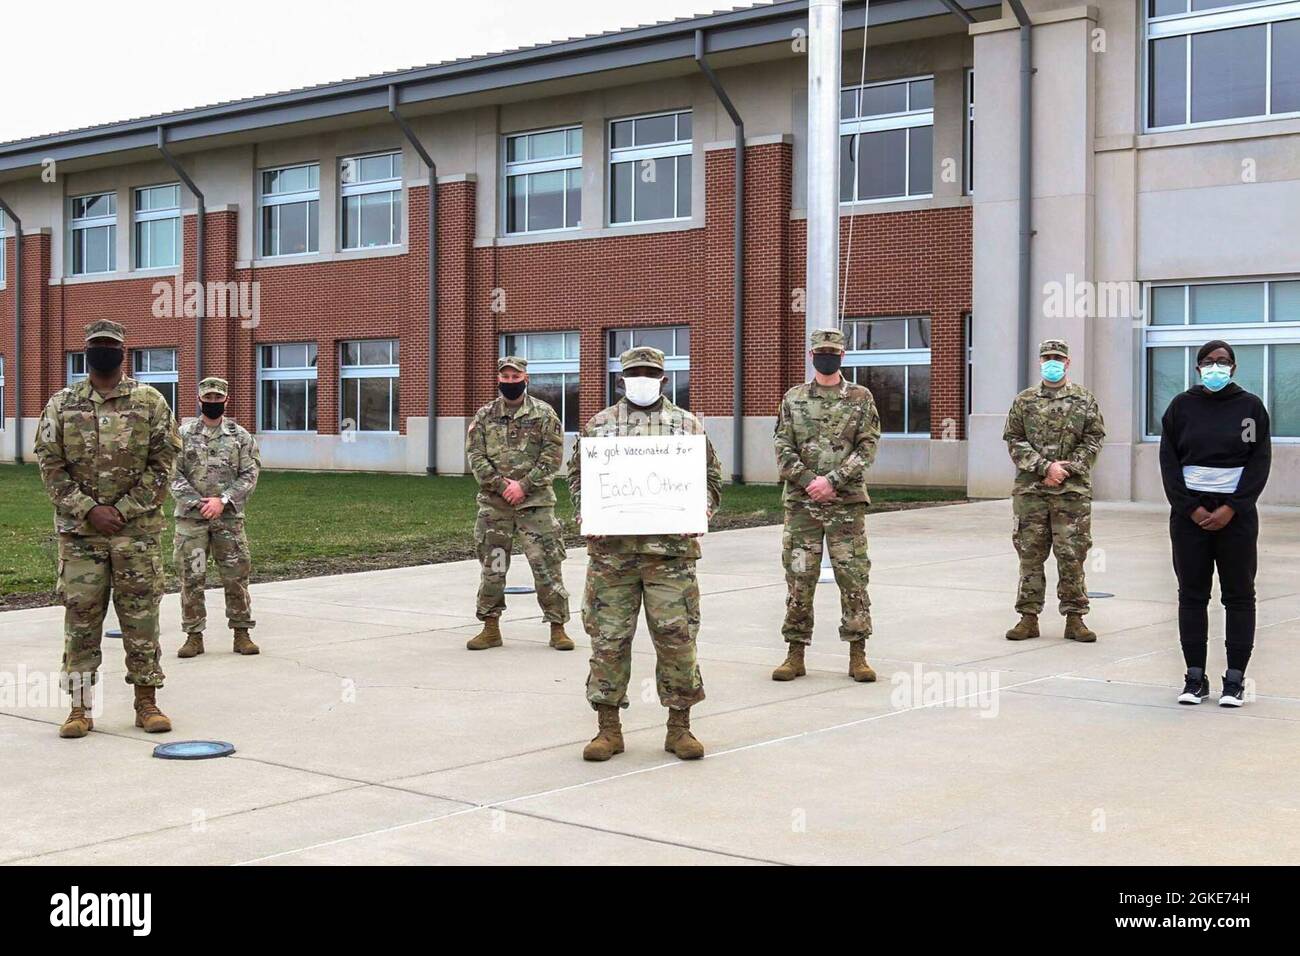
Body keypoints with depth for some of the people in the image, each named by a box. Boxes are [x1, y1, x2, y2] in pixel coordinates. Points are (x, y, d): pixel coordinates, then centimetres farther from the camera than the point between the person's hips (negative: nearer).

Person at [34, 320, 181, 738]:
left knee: (141, 616, 3)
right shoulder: (61, 405, 4)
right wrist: (90, 511, -11)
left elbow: (162, 464, -2)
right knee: (80, 618, 3)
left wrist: (122, 510, -10)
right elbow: (51, 466, 0)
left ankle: (147, 701, 12)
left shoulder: (150, 402, 1)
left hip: (138, 529, -1)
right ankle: (80, 707, 10)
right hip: (79, 530, 1)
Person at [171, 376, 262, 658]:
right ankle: (194, 635, 9)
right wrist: (196, 502, -11)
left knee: (236, 576, 2)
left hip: (228, 517, 0)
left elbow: (250, 474, 0)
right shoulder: (183, 434, 5)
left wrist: (222, 500, -11)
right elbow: (174, 475, 0)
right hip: (190, 517, 0)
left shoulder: (240, 436, 5)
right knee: (191, 578, 1)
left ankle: (242, 633, 11)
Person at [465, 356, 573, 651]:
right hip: (493, 504, 2)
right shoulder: (484, 415, 8)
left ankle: (558, 627, 7)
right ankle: (491, 629, 18)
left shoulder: (544, 414, 2)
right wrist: (501, 485, -11)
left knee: (547, 565, -2)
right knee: (492, 567, 8)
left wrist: (524, 485, -14)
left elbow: (553, 455, -5)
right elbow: (475, 455, 1)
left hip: (535, 502, -2)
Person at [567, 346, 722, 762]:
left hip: (670, 550, 0)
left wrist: (700, 510, -6)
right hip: (611, 549, 1)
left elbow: (711, 476, 12)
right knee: (609, 638, 2)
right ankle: (608, 728, 13)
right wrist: (585, 514, -3)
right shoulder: (599, 424, 10)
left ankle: (679, 726, 12)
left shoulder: (688, 425, 9)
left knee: (677, 636, -1)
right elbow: (577, 475, 14)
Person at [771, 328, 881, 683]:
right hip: (801, 502, 1)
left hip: (847, 501, -1)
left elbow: (867, 447, -3)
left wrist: (832, 481, -14)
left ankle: (857, 655, 7)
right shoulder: (793, 398, 9)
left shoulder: (861, 398, 4)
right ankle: (795, 654, 11)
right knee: (799, 577, 3)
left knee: (853, 577, 0)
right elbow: (783, 448, 3)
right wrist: (809, 480, -12)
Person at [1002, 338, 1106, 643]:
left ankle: (1075, 618, 8)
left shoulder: (1084, 400, 7)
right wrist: (1044, 467, -10)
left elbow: (1093, 440, 3)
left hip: (1072, 489, -1)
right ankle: (1029, 617, 11)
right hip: (1030, 490, 1)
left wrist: (1067, 468, -9)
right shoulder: (1024, 400, 9)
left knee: (1072, 555, 0)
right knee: (1030, 554, 4)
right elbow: (1014, 441, 3)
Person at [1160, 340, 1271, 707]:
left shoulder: (1250, 406, 3)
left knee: (1239, 595, 0)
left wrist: (1231, 508, -11)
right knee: (1192, 594, 3)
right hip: (1189, 511, 1)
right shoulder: (1182, 406, 6)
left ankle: (1235, 678, 5)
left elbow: (1259, 462, -1)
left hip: (1237, 514, -1)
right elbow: (1169, 461, 2)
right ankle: (1195, 677, 8)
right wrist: (1191, 508, -8)